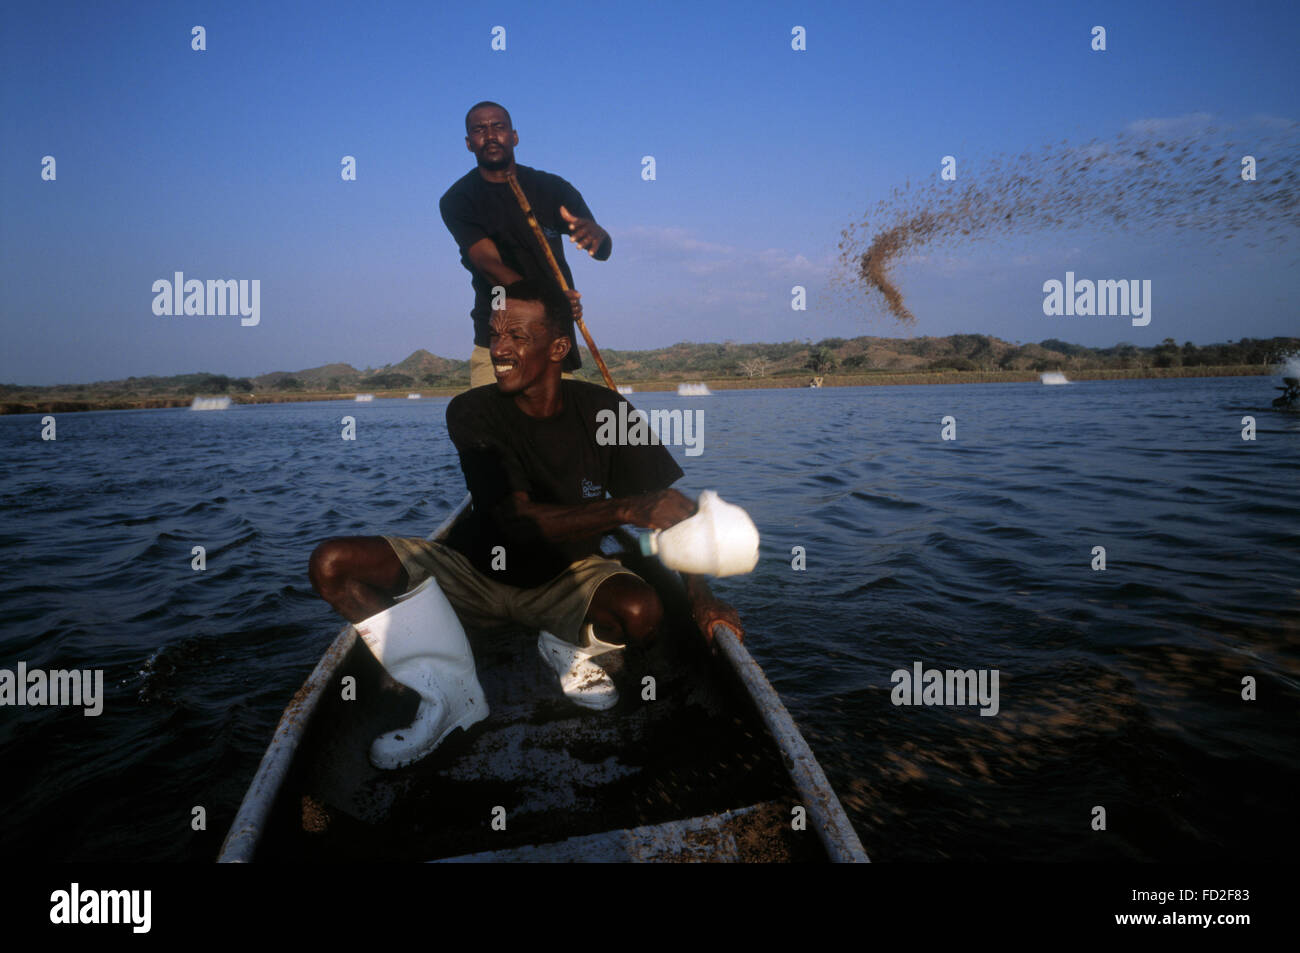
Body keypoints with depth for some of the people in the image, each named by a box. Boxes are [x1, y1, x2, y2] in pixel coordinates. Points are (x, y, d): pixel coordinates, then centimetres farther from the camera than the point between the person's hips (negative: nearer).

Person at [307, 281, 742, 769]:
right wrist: (626, 509, -44)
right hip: (476, 572, 1)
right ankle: (452, 694, -15)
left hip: (567, 578, 0)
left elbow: (668, 507, -10)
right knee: (331, 563, -17)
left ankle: (569, 648, 2)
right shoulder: (472, 412, -18)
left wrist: (700, 596, -24)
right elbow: (518, 519, -30)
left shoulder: (601, 410, -13)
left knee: (642, 612, -34)